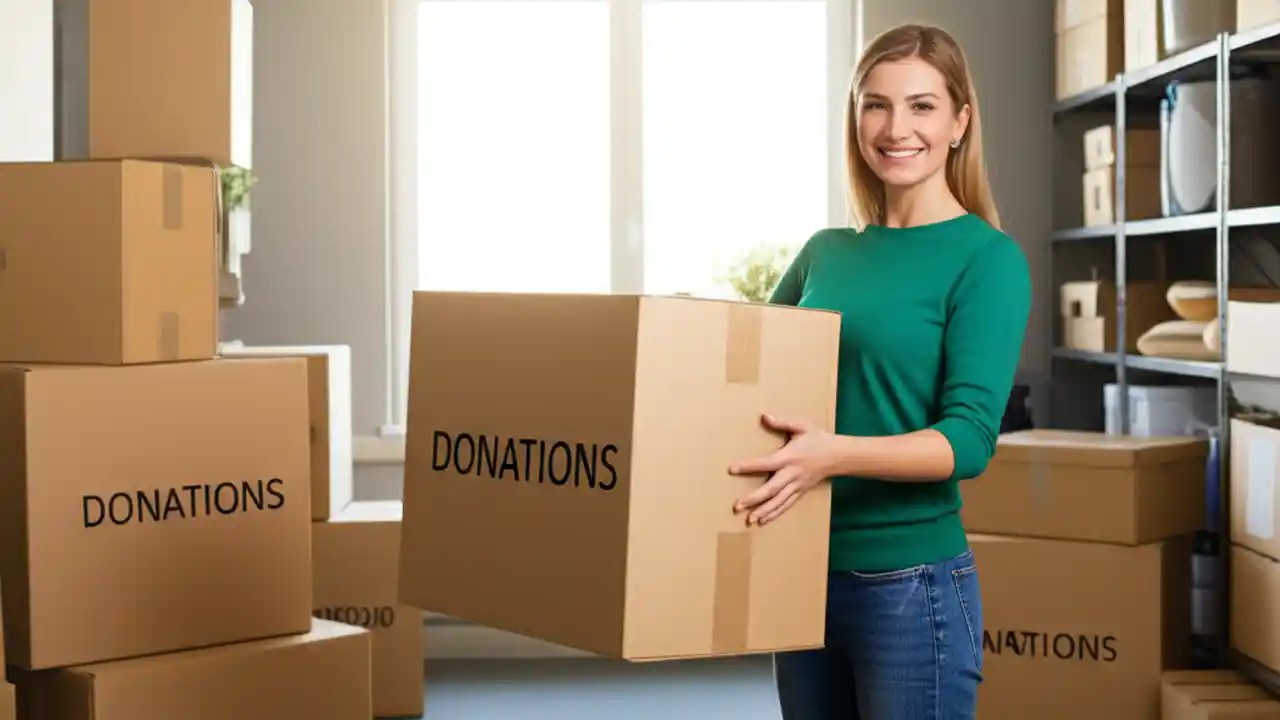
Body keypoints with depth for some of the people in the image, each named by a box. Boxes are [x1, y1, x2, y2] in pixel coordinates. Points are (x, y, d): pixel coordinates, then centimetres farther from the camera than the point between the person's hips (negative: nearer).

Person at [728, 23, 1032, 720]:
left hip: (912, 587, -6)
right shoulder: (824, 252, 9)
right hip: (803, 577, 6)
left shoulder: (987, 258, -8)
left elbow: (970, 437, -17)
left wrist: (836, 453, -31)